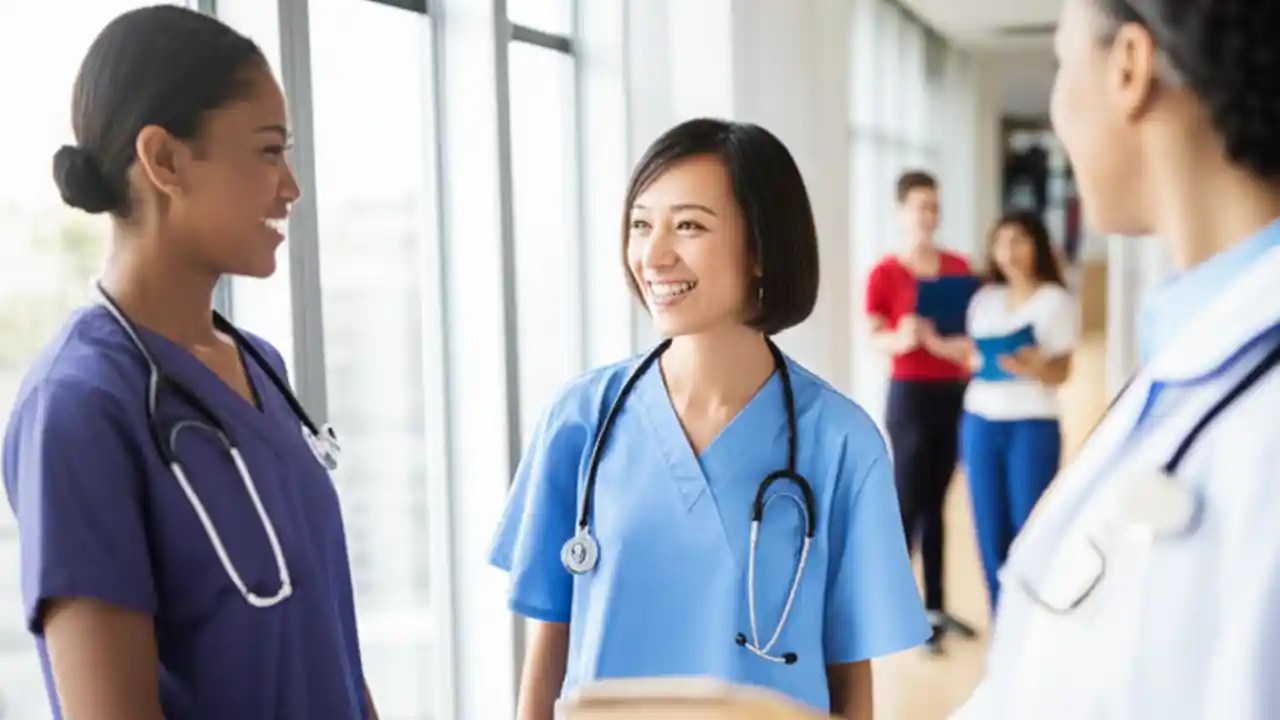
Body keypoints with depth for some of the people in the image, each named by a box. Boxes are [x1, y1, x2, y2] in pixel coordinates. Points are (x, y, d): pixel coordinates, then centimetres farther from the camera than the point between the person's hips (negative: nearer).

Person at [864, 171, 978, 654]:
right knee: (908, 502, -4)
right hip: (911, 394, -5)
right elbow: (874, 340, -12)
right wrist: (902, 338, -33)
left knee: (937, 502, 11)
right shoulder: (884, 273, -6)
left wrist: (956, 342, -10)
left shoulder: (958, 267, 9)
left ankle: (935, 607, 18)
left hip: (955, 393, 5)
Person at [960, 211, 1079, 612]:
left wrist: (1034, 367, -27)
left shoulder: (1055, 300, -1)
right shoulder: (984, 298, 12)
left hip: (1033, 425, -4)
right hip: (980, 423, 4)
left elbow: (1062, 371, -6)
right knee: (990, 532, 4)